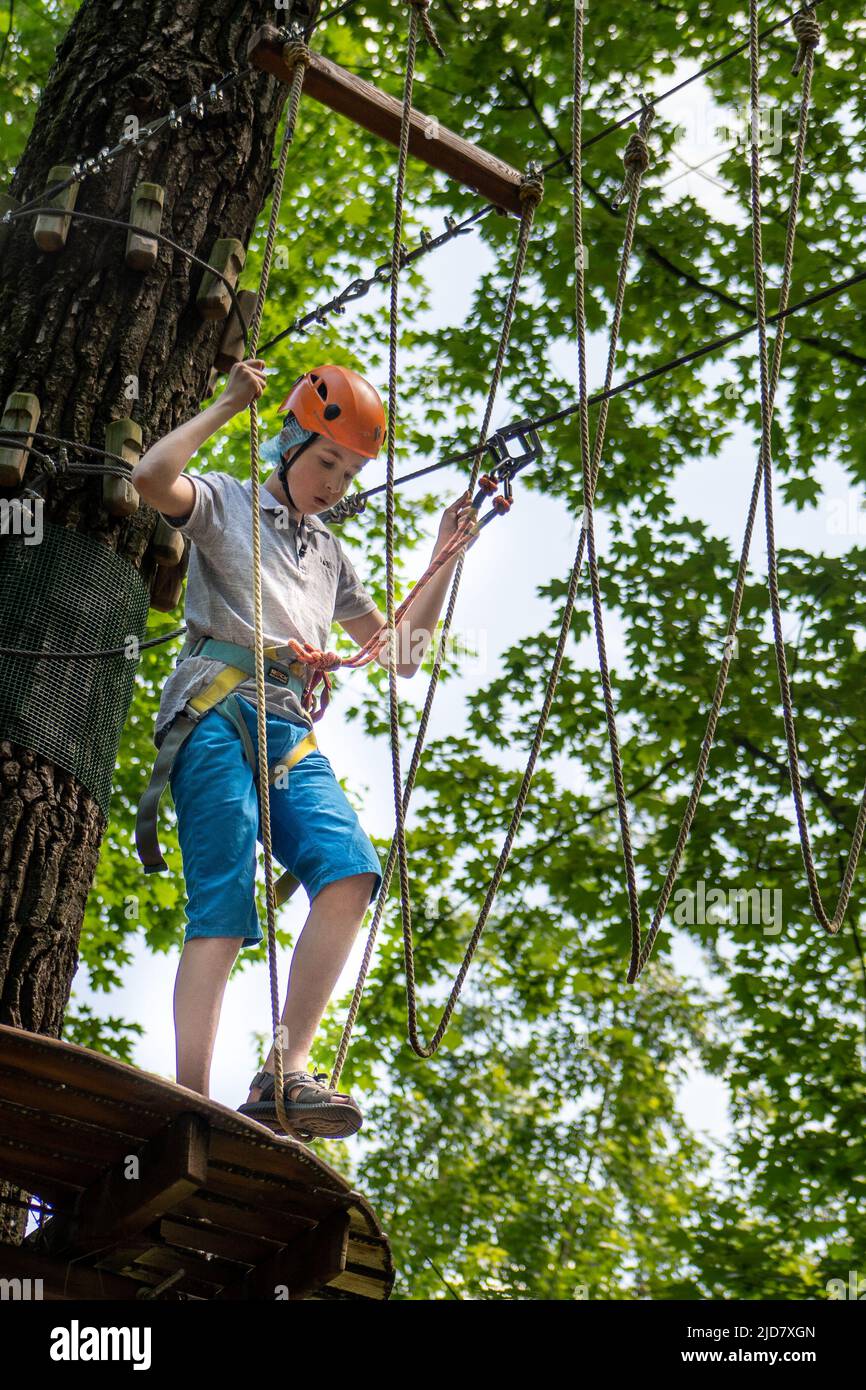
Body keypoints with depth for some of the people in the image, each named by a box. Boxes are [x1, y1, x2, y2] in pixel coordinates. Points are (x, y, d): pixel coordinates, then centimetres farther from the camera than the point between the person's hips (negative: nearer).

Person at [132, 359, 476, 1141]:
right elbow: (152, 477, -7)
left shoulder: (330, 554, 31)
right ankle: (192, 1105, -23)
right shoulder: (225, 502, 16)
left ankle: (286, 1076, -25)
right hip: (220, 711, -5)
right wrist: (228, 406, 2)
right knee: (223, 904, -19)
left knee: (351, 872, -21)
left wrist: (446, 557, 26)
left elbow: (399, 645, 32)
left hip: (293, 732, 5)